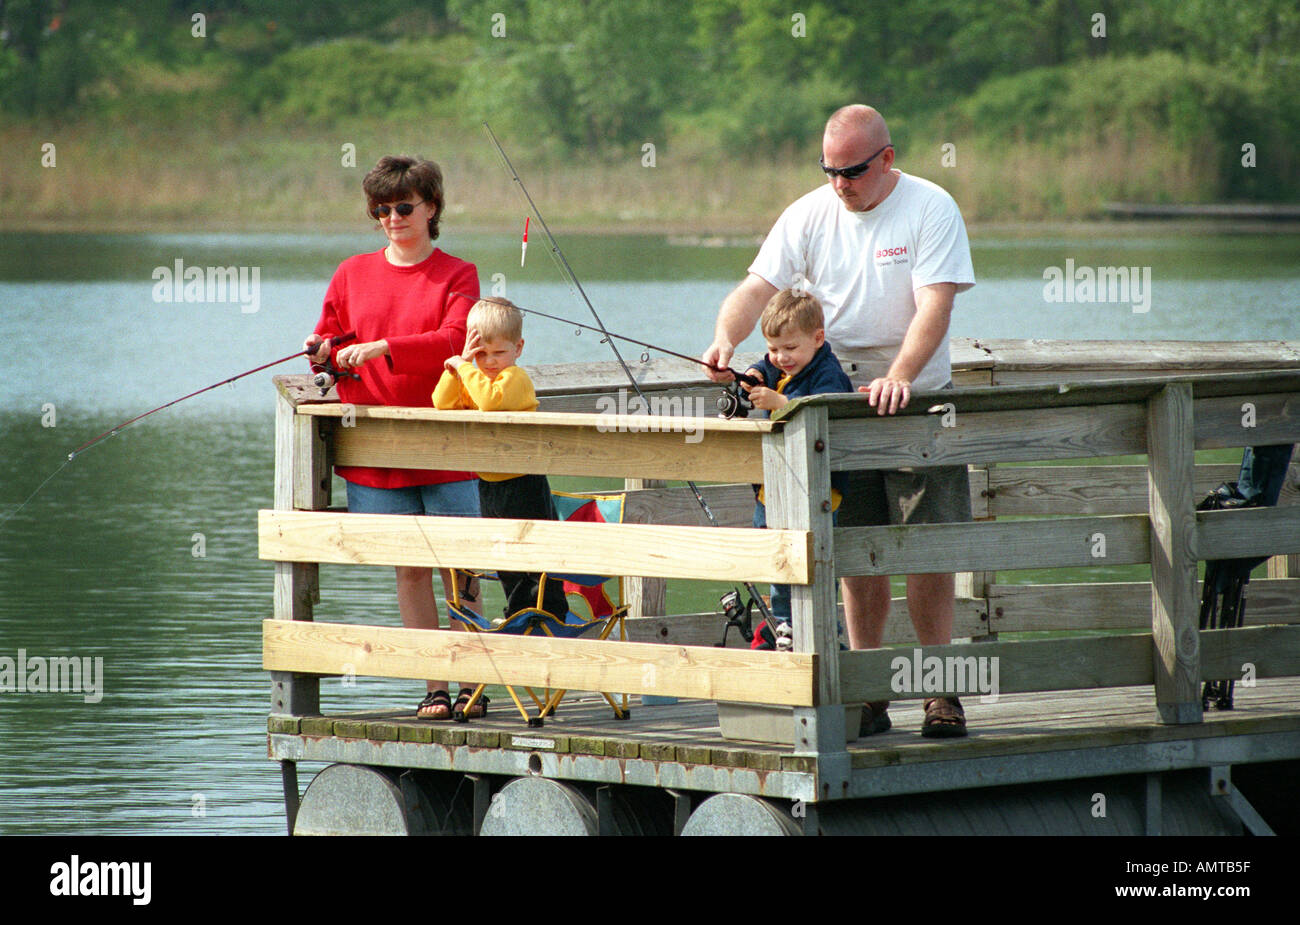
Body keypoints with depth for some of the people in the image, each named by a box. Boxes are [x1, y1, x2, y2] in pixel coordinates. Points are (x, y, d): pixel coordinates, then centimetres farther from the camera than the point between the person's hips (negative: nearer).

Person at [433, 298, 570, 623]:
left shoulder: (515, 378, -15)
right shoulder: (473, 378, 9)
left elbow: (491, 400, -33)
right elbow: (443, 403, -1)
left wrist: (465, 368, -24)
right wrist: (458, 367, -11)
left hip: (522, 483, -8)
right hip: (488, 483, 8)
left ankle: (552, 617, 2)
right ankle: (519, 617, 26)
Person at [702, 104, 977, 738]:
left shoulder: (931, 210, -8)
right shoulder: (808, 216, 3)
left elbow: (935, 306, -18)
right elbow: (757, 288, -3)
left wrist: (898, 377, -33)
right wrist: (725, 340, -24)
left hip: (918, 401, -3)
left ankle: (940, 691, 2)